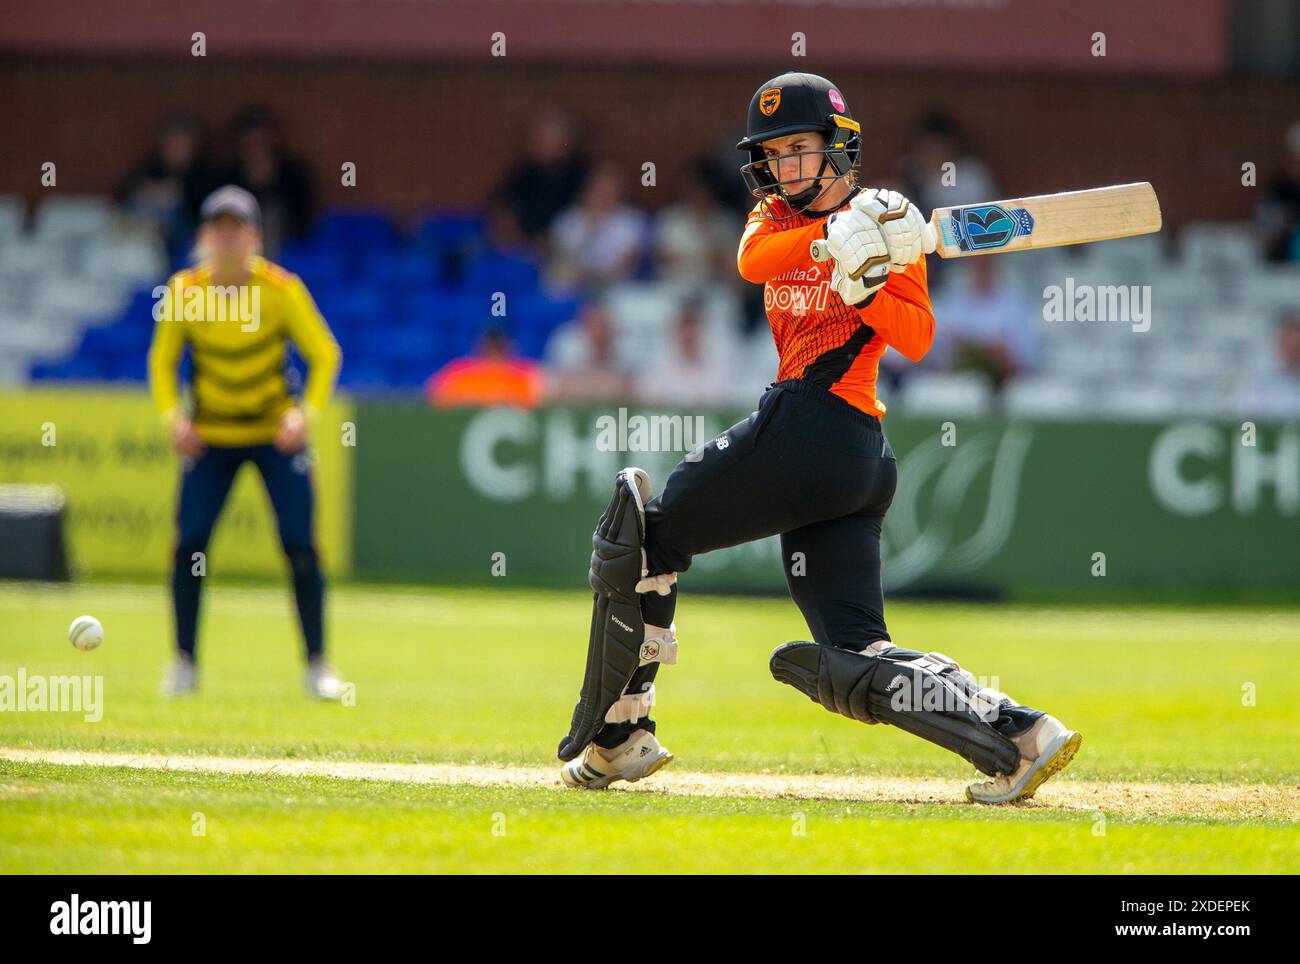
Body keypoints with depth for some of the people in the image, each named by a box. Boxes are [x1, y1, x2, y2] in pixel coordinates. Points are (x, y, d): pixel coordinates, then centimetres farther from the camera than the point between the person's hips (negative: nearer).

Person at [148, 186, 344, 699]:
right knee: (188, 543, -9)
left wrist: (305, 411, -20)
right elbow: (162, 360, 3)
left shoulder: (283, 289, -14)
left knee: (301, 546, -9)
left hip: (277, 433, -1)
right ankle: (184, 662, 5)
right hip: (209, 438, 1)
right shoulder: (184, 290, -9)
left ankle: (317, 664, 2)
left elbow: (324, 354, -6)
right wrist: (172, 414, -13)